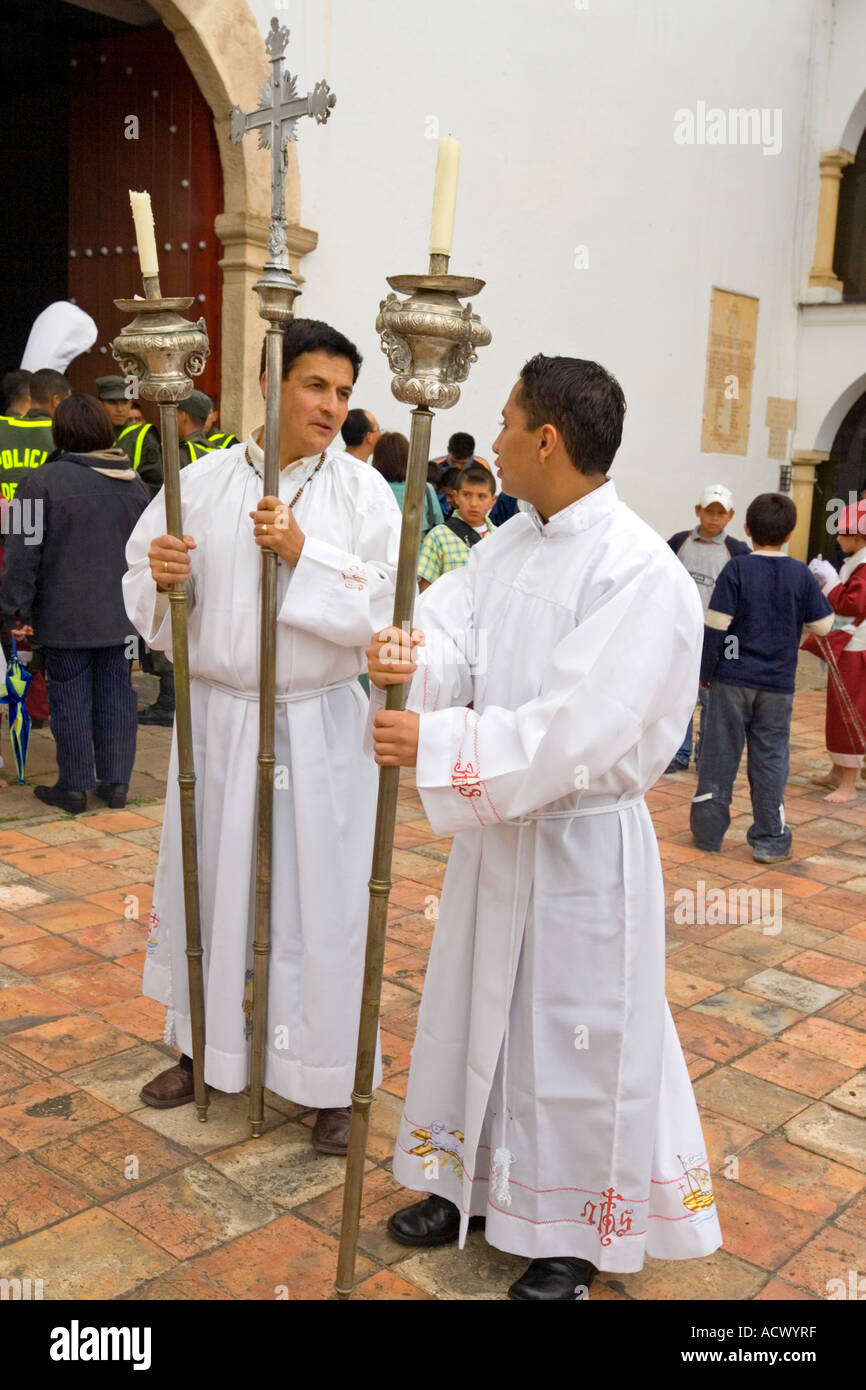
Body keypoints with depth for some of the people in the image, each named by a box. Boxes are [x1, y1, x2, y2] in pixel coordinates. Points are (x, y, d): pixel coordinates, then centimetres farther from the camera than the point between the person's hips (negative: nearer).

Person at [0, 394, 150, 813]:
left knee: (71, 699, 4)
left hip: (65, 617, -5)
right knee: (116, 695, 11)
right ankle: (116, 781, 17)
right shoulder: (134, 483, 6)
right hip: (120, 615, 5)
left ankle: (74, 787, 12)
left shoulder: (43, 482, -12)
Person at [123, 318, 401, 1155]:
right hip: (216, 717, 2)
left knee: (321, 895, 4)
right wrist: (161, 578, -19)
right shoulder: (202, 482, 0)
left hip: (319, 727, -2)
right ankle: (204, 1046, 36)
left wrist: (302, 554, -20)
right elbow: (146, 605, 3)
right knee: (208, 880, 14)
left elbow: (382, 610, -11)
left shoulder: (363, 491, -4)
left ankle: (330, 1079, 21)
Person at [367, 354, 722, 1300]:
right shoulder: (508, 545, 4)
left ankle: (577, 1238, 30)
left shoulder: (640, 574, -22)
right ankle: (472, 1179, 42)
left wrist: (435, 743, -30)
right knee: (475, 1008, 20)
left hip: (582, 840, -7)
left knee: (576, 1032, 9)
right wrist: (409, 661, -28)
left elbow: (581, 732, -28)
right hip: (495, 827, 7)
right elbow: (450, 635, -5)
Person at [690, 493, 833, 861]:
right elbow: (822, 626, 4)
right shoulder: (801, 575, -3)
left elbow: (715, 626, -11)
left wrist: (705, 672, -2)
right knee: (770, 759, 8)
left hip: (732, 678, -1)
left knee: (719, 754, 7)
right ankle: (770, 840, 11)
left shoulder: (736, 569, -8)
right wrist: (821, 593, 20)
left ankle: (708, 833, 15)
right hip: (778, 684, 1)